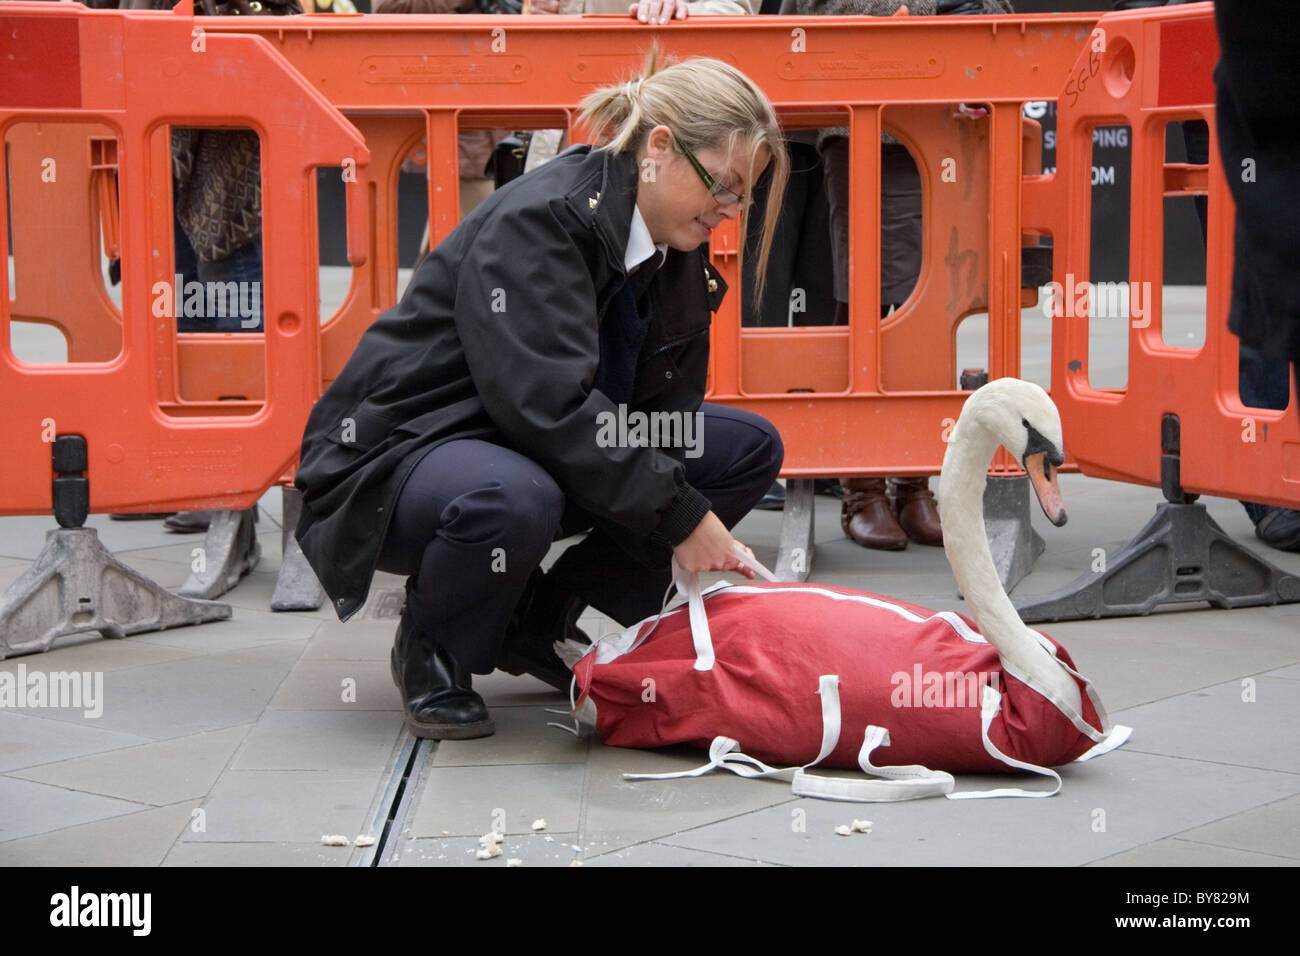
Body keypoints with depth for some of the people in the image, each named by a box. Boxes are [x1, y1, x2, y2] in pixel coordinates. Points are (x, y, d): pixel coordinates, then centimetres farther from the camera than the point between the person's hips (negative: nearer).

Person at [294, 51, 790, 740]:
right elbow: (547, 403, -34)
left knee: (751, 449, -1)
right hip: (401, 452, -9)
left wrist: (705, 547, -14)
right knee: (513, 500, -43)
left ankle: (538, 622, 5)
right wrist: (681, 516, -33)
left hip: (522, 450, 9)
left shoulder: (678, 254, 4)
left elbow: (664, 411, 3)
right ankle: (429, 652, -8)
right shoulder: (538, 219, -23)